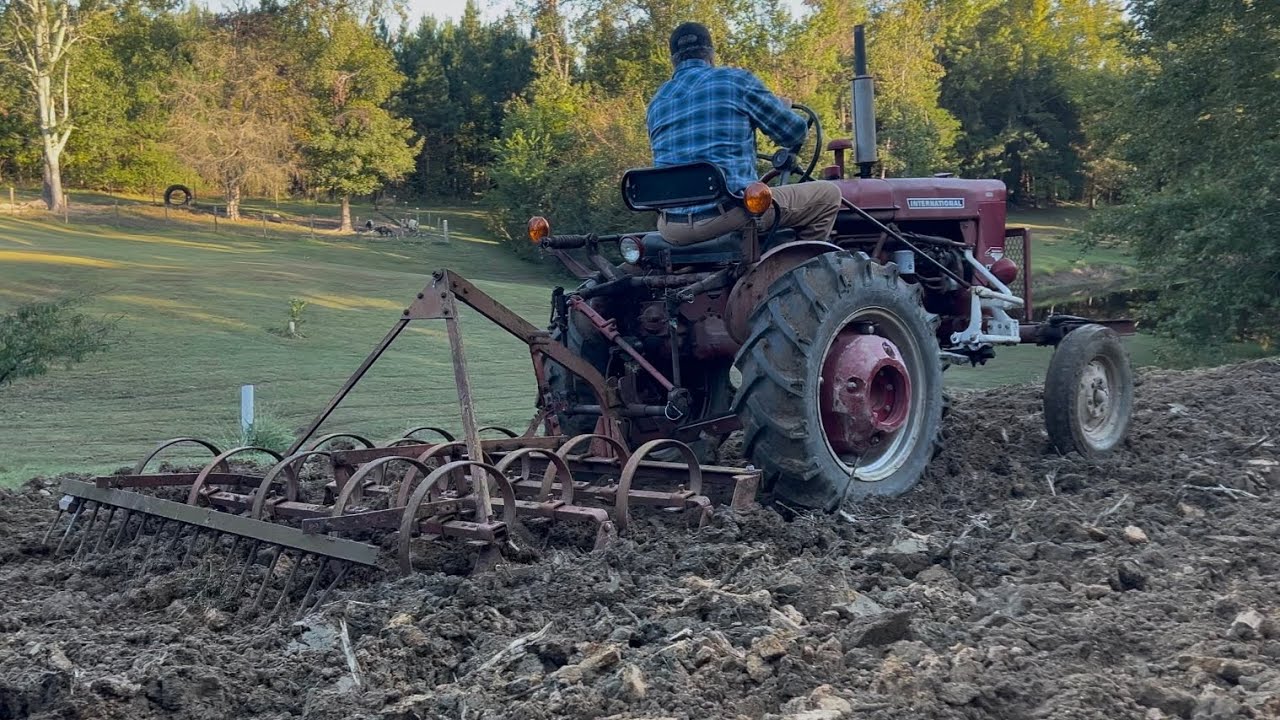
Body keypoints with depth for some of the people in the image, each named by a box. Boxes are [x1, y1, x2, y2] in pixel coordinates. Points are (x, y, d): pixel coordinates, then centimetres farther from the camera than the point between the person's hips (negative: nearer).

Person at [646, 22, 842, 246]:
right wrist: (783, 108, 32)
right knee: (827, 194, 10)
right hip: (728, 213, -5)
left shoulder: (656, 102, 17)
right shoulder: (736, 80, 3)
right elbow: (795, 133, 9)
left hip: (672, 230, 5)